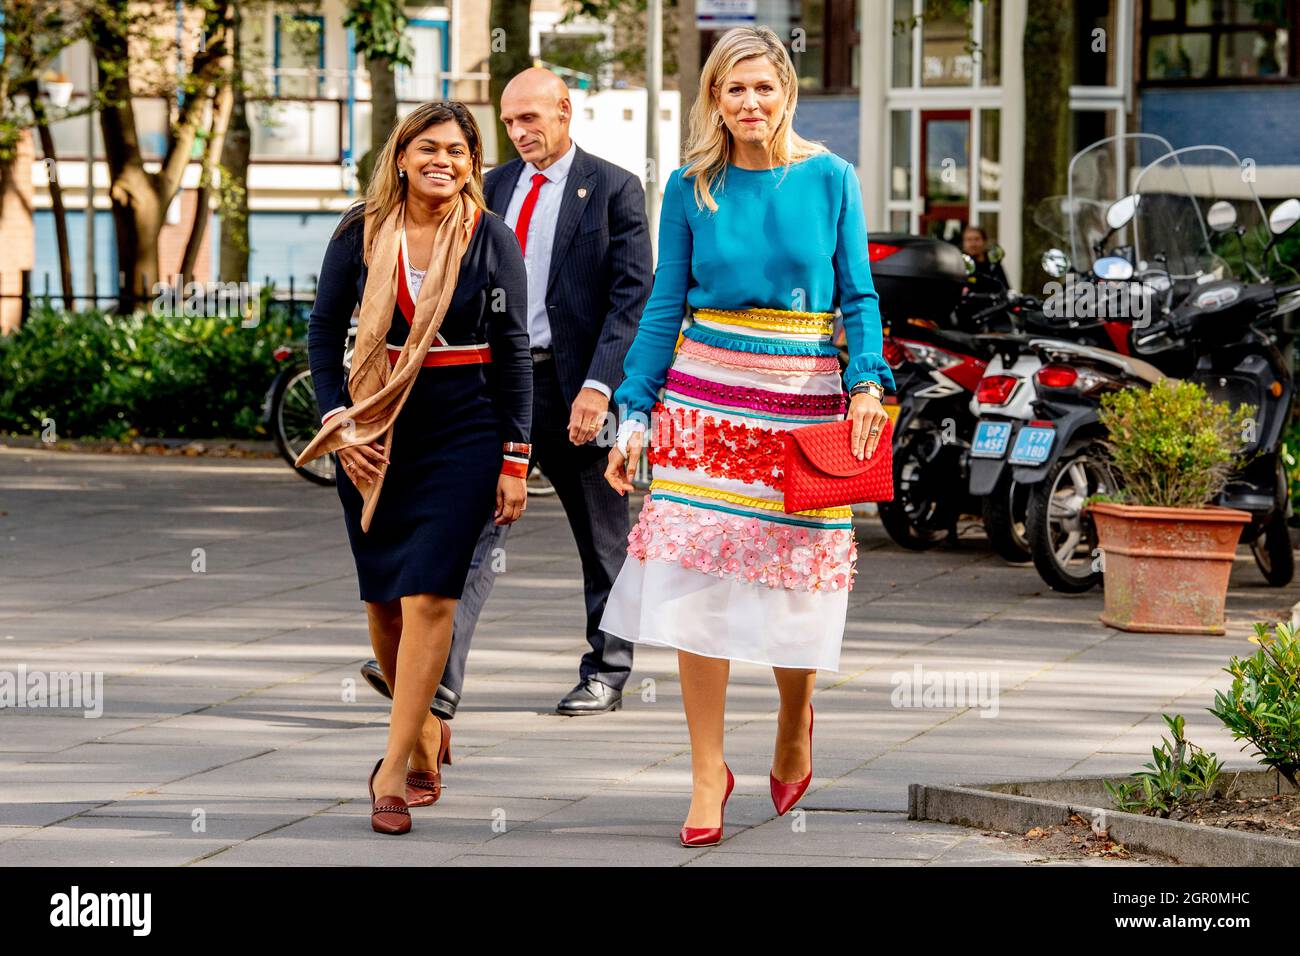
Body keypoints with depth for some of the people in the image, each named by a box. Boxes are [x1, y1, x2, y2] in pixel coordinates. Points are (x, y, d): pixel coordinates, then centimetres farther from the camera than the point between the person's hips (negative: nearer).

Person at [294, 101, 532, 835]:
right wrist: (337, 423, -3)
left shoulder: (492, 238, -2)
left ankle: (394, 772, -7)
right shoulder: (361, 233, 2)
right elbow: (324, 332, 9)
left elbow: (514, 353, 0)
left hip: (463, 433, -2)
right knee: (382, 601, 7)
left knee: (427, 597, -10)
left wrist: (515, 461, -3)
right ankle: (426, 733, 30)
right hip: (374, 434, 3)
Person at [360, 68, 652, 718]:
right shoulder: (494, 187, 12)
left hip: (573, 386, -3)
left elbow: (632, 296, -9)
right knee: (476, 525, -10)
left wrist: (598, 385, -18)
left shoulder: (614, 190, -3)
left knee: (603, 541, 9)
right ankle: (436, 678, -18)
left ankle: (606, 674, 22)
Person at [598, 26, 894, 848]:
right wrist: (635, 416, 1)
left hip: (804, 403, -1)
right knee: (696, 584, -6)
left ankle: (795, 721, 33)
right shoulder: (691, 188, 3)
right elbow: (666, 306, 6)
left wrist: (868, 383, -13)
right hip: (705, 399, 1)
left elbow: (859, 295, 2)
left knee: (794, 581, 2)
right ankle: (708, 771, 3)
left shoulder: (830, 179, 0)